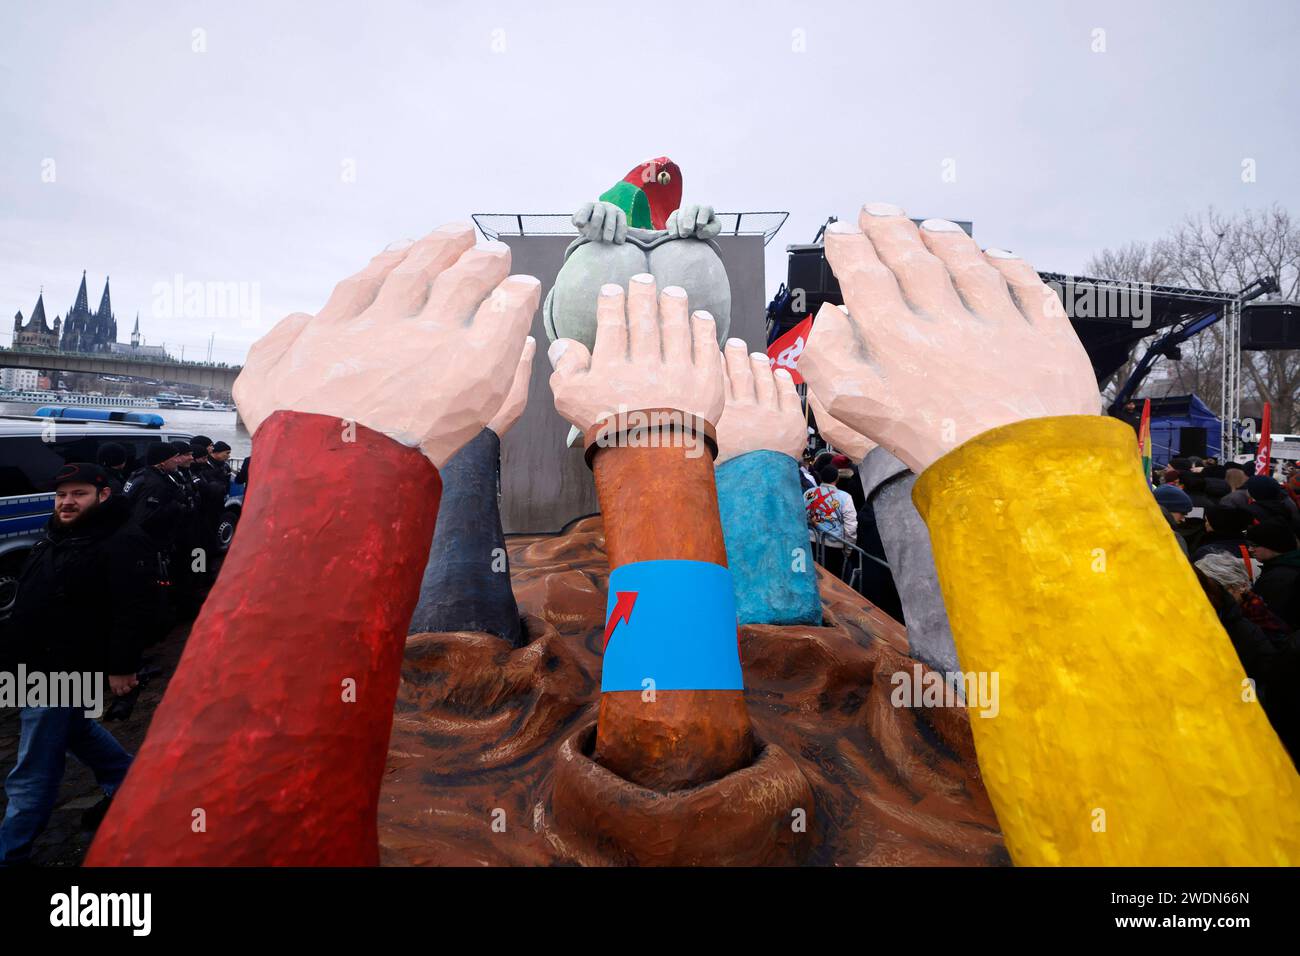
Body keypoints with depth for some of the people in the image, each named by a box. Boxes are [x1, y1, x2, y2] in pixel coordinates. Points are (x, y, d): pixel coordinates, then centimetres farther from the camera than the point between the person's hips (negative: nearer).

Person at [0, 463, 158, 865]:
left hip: (65, 672, -10)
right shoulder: (57, 534, 10)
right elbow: (33, 599, 22)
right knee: (74, 729, 27)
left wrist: (121, 666, -26)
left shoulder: (122, 542, -21)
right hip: (39, 665, 10)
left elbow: (132, 610, -25)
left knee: (33, 772, 0)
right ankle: (128, 783, 43)